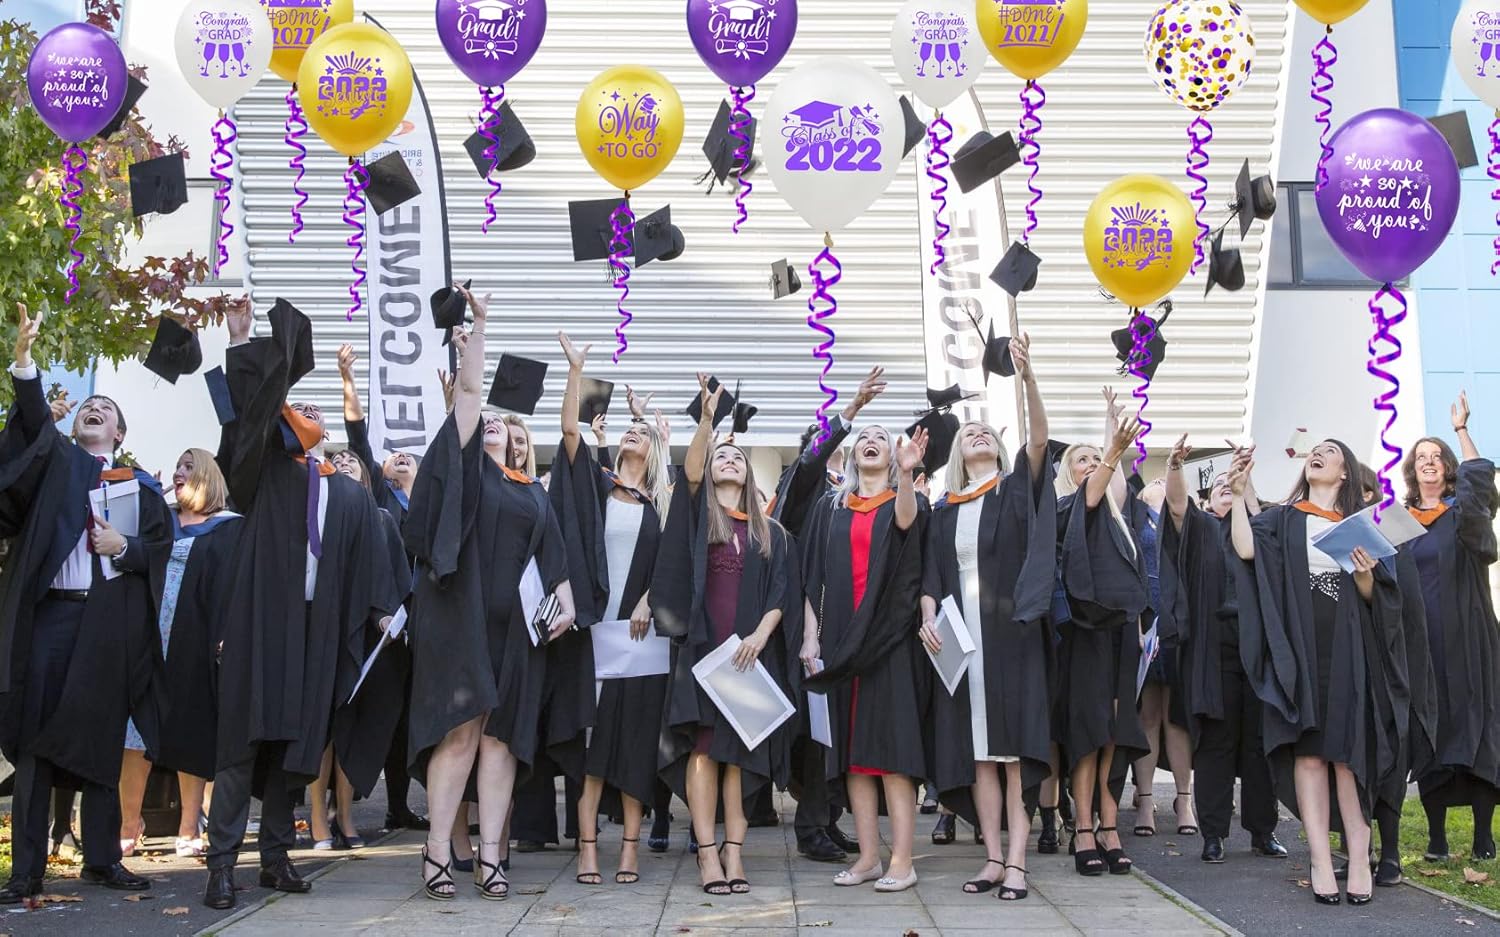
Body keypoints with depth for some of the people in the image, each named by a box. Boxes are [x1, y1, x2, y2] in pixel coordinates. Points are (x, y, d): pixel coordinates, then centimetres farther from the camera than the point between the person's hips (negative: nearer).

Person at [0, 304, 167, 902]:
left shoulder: (140, 486, 15)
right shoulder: (56, 461, 12)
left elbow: (162, 546, 11)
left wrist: (125, 548, -10)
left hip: (108, 623, 1)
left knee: (101, 741, 5)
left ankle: (102, 858, 15)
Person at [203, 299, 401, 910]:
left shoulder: (352, 494, 16)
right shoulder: (269, 471, 8)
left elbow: (371, 562, 12)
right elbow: (247, 409, -5)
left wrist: (386, 608, 0)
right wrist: (241, 341, -13)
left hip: (317, 625, 3)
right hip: (261, 616, -3)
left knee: (293, 740, 6)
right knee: (244, 736, -7)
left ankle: (276, 856, 13)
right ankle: (222, 861, -7)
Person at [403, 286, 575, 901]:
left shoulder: (531, 491, 20)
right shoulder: (464, 468, 8)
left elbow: (552, 555, 16)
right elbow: (468, 391, 0)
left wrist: (566, 603, 1)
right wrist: (478, 325, -4)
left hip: (516, 623, 4)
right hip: (461, 617, -4)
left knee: (501, 734, 0)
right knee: (460, 728, -10)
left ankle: (489, 854, 0)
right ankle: (437, 850, -6)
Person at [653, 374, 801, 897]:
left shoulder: (769, 533, 17)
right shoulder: (697, 514, 12)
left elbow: (782, 594, 8)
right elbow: (689, 473, -8)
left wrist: (759, 635, -9)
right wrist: (706, 419, -21)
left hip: (751, 651, 2)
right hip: (701, 648, -2)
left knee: (740, 753, -1)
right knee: (703, 748, -8)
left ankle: (733, 852, 0)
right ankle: (707, 853, -8)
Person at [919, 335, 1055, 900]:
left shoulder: (1017, 491, 8)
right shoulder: (943, 511, 17)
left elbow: (1039, 438, -9)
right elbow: (931, 575, 13)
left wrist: (1027, 377, -22)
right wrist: (928, 617, -7)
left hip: (1011, 631, -3)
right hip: (959, 636, 3)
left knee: (1015, 747, -8)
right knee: (977, 752, 2)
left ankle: (1017, 861, -8)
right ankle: (993, 858, 6)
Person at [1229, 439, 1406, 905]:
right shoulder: (1283, 518, 12)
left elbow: (1373, 597, 9)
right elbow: (1246, 549, -8)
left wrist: (1364, 575, -11)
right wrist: (1238, 495, -8)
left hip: (1346, 649, 1)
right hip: (1298, 646, 0)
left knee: (1347, 749, -7)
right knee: (1308, 749, -6)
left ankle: (1359, 858, -5)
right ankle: (1320, 861, -7)